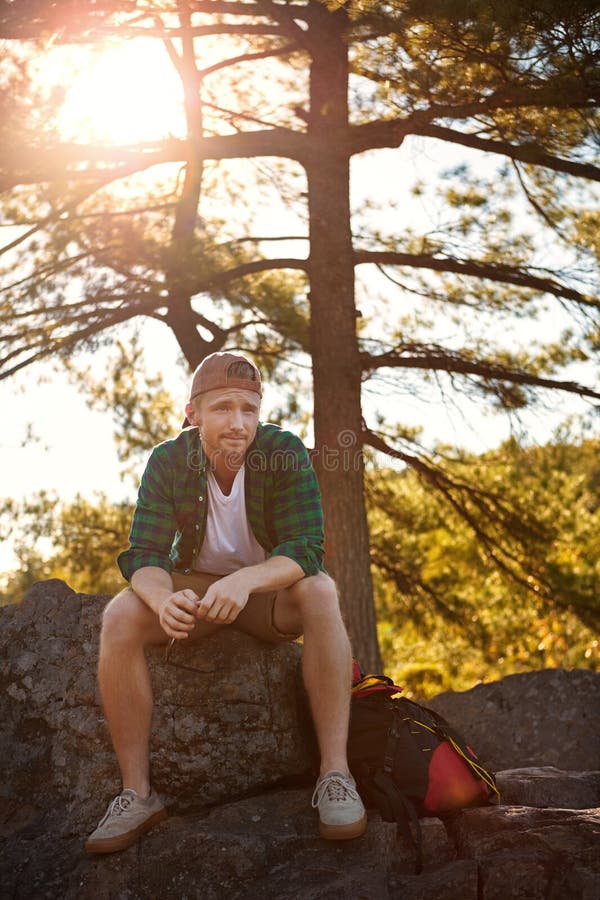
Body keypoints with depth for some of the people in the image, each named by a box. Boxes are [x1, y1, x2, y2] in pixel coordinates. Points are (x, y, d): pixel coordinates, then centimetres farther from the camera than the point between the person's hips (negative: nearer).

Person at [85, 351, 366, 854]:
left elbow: (307, 548, -28)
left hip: (271, 591, -1)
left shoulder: (285, 453, -19)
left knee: (320, 592, -35)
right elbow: (144, 554, -20)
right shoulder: (168, 462, -15)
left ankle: (336, 773, -34)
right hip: (196, 586, 2)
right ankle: (137, 792, -22)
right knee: (120, 616, -27)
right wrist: (164, 599, -45)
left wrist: (246, 580, -49)